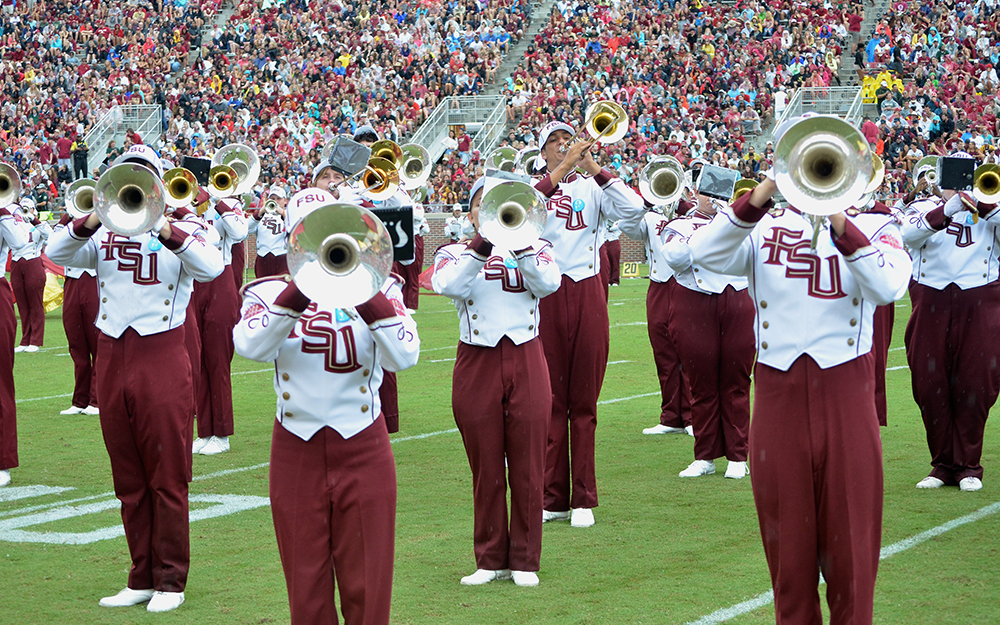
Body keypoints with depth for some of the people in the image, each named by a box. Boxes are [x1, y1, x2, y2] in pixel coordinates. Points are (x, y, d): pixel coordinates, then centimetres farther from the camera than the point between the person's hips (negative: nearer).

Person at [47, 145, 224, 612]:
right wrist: (90, 222, -22)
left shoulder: (177, 234, 2)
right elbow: (56, 254, -6)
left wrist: (167, 231, -30)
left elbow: (212, 268, -17)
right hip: (112, 355, 4)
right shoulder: (103, 236, 10)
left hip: (162, 355, -4)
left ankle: (171, 581, 5)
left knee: (168, 478, -2)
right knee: (128, 481, 9)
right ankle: (142, 578, 18)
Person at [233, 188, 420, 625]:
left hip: (363, 453, 0)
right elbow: (251, 347, -19)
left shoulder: (376, 288, 3)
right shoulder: (270, 291, 3)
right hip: (296, 453, 1)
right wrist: (300, 290, -25)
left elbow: (403, 356, -15)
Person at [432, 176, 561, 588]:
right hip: (477, 364, 0)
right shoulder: (455, 253, 7)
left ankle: (525, 560, 13)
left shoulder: (533, 248, 10)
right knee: (486, 469, 5)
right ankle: (491, 559, 16)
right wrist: (482, 244, -22)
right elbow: (447, 285, -16)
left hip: (526, 360, 0)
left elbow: (548, 283, -12)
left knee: (527, 468, 2)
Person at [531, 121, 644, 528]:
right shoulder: (534, 185, 8)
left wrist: (593, 167, -10)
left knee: (584, 402, 3)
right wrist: (564, 167, -19)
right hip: (545, 292, 0)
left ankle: (583, 499, 9)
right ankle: (553, 498, 10)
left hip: (586, 292, 1)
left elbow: (632, 207, -7)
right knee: (550, 400, 2)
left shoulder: (592, 188, 10)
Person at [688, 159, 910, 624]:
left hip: (845, 397, -1)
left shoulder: (872, 225, 5)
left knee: (850, 545, 2)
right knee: (788, 549, 9)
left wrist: (838, 220, -23)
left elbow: (889, 288, -16)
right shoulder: (763, 224, 7)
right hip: (778, 391, 1)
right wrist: (761, 195, -21)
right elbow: (704, 255, -12)